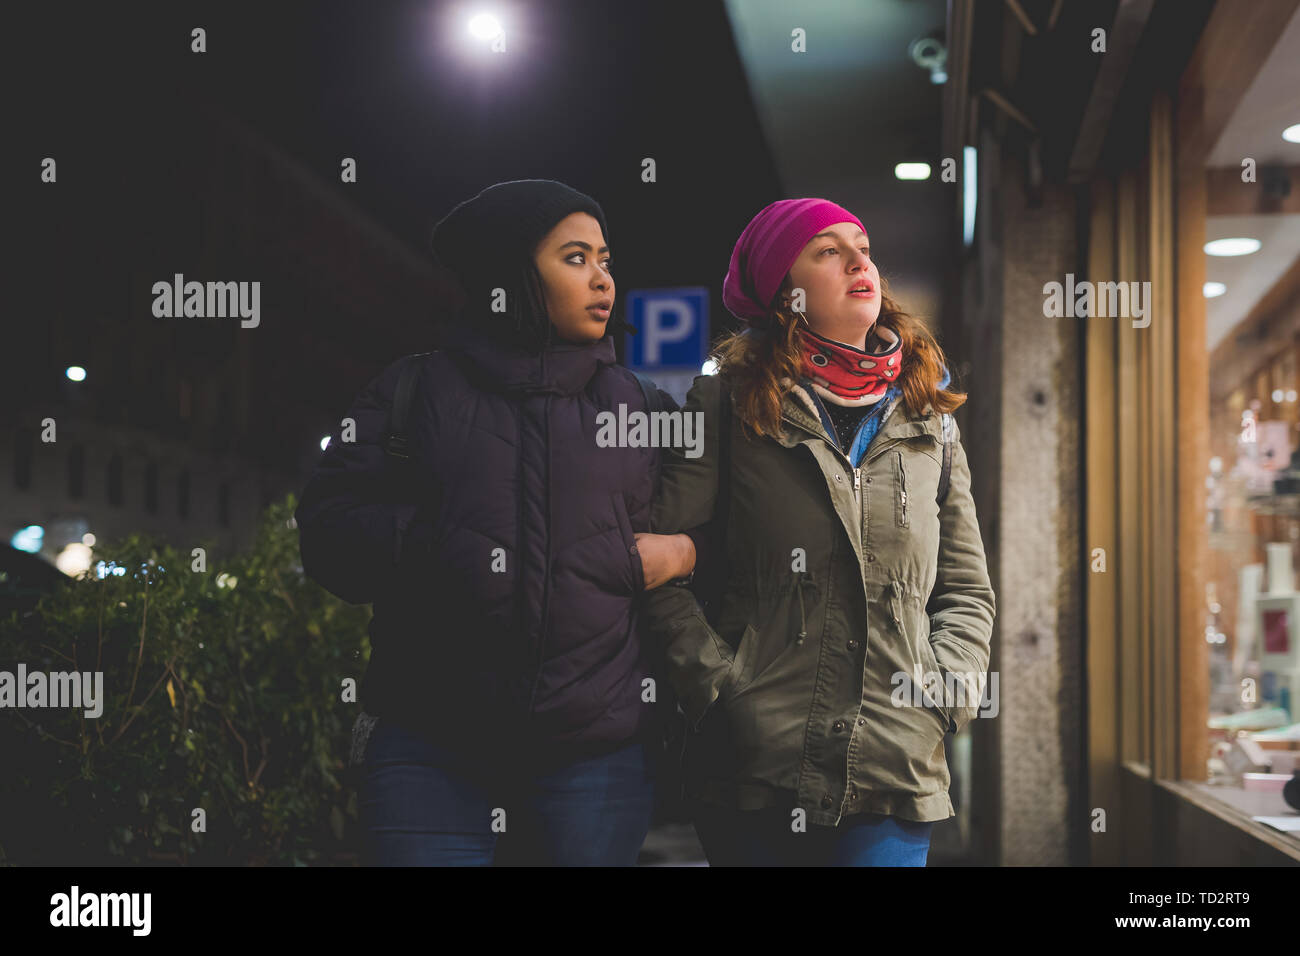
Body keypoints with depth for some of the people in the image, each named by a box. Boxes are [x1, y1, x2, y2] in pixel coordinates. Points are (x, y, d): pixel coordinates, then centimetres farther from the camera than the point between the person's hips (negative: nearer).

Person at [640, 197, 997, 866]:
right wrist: (716, 681, -9)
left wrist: (944, 696, 2)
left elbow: (966, 589, 16)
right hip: (754, 768, -2)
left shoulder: (926, 416, 12)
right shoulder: (730, 402, 2)